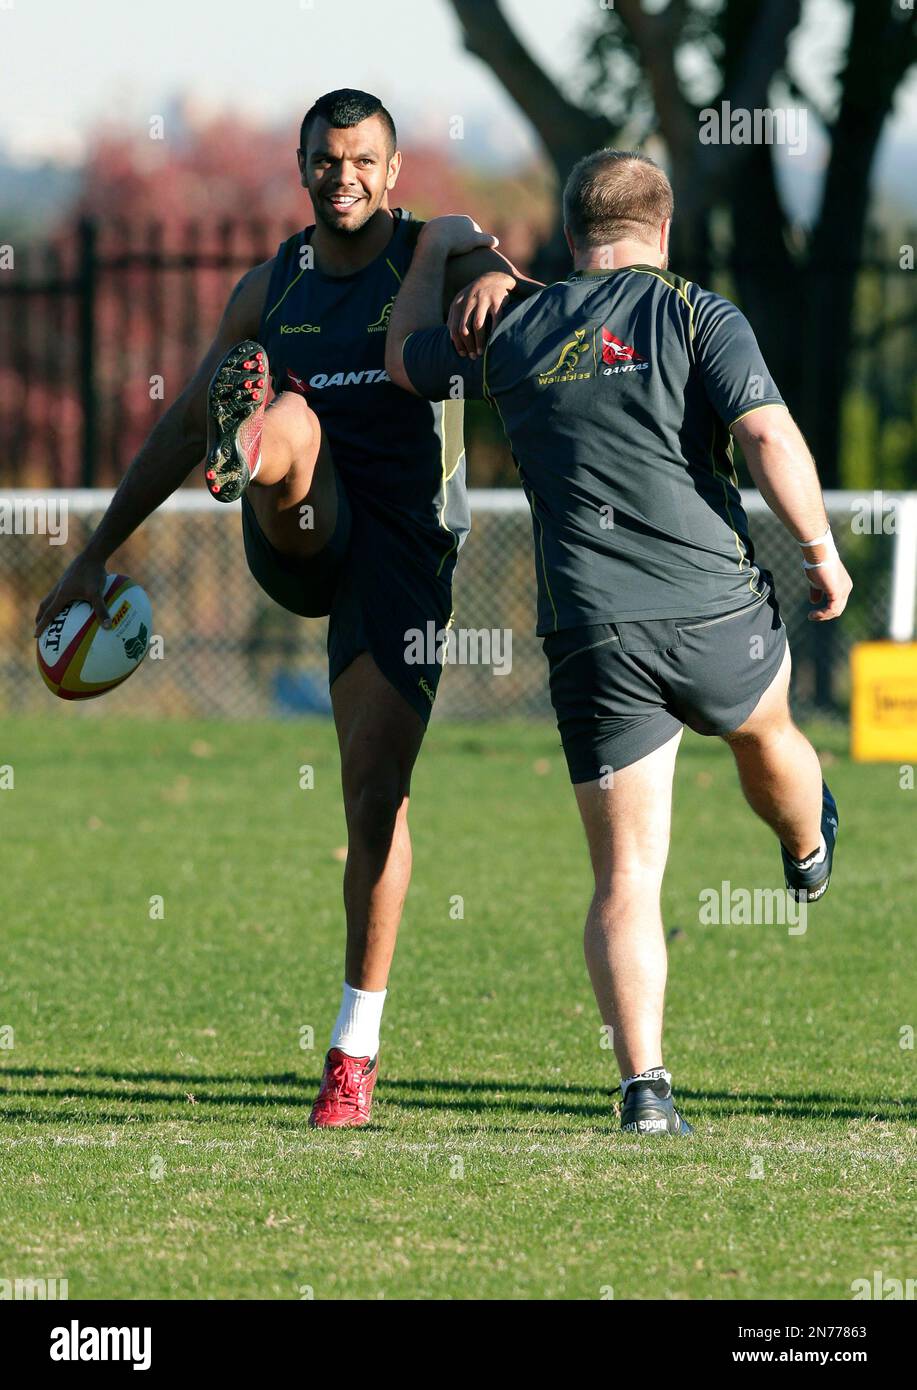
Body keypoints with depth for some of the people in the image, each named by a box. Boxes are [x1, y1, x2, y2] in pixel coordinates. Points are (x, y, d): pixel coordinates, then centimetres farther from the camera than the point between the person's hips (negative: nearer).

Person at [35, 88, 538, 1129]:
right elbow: (178, 428, 21)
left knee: (376, 792, -9)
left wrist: (496, 278, -39)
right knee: (292, 419, -32)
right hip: (298, 538, 2)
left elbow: (514, 284, -14)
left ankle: (357, 1042, 0)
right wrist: (95, 556, 19)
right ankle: (248, 452, -72)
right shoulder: (271, 287, 16)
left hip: (402, 543, -2)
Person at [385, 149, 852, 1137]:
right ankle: (808, 852, 64)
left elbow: (405, 358, 26)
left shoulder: (511, 336, 6)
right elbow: (770, 439, -15)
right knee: (764, 729, 34)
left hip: (591, 639, 1)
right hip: (716, 612, -1)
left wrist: (436, 252, 39)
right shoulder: (697, 317, -5)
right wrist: (821, 551, -2)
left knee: (625, 878, 1)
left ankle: (644, 1085, -9)